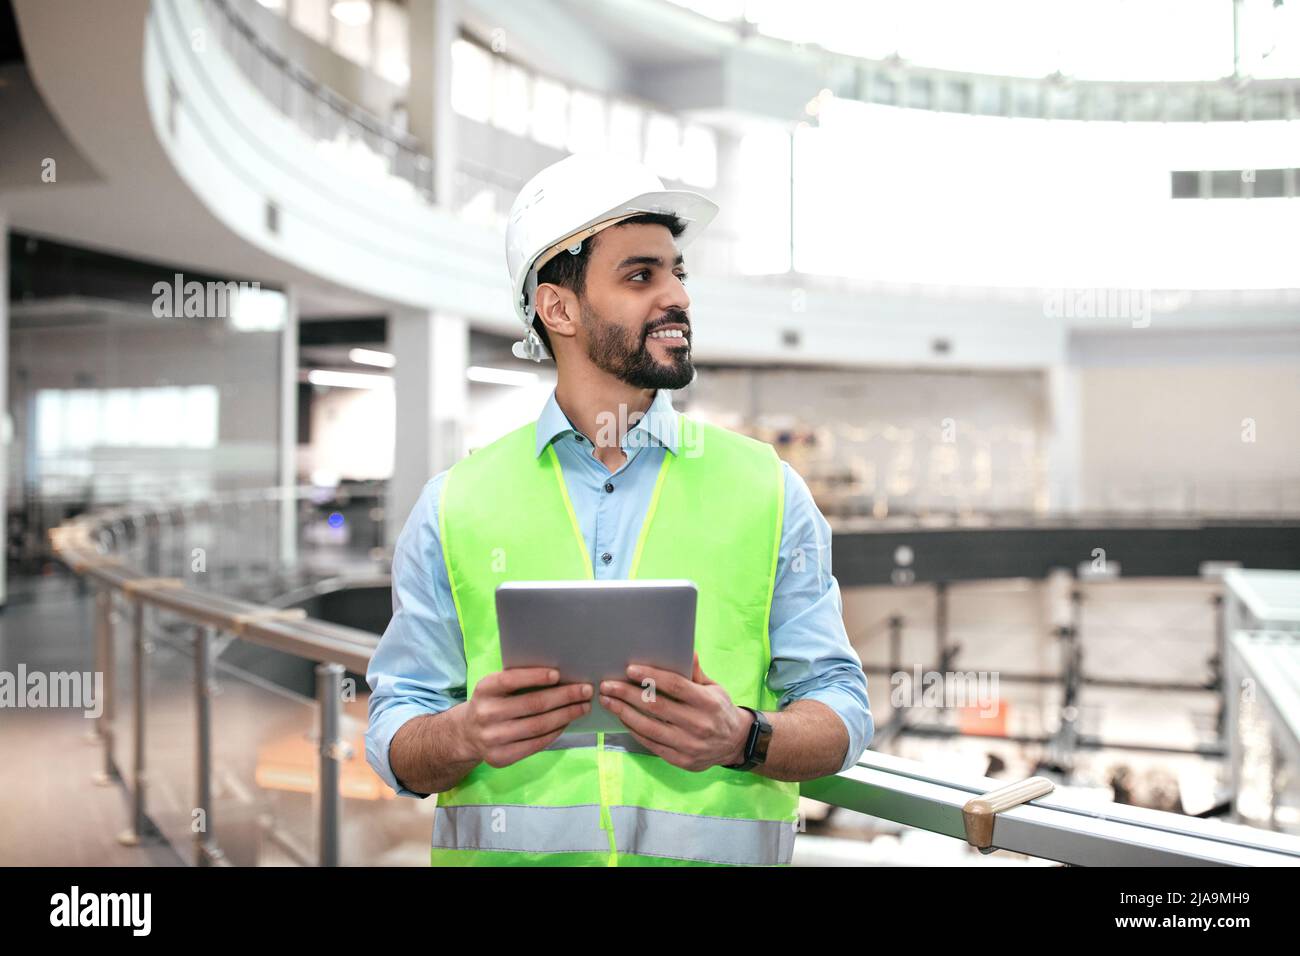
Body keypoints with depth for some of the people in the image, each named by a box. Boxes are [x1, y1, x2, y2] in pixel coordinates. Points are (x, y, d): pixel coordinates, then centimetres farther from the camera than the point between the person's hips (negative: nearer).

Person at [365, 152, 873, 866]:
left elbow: (839, 708, 6)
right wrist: (463, 736, -14)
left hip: (713, 852, 0)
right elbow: (395, 739, 6)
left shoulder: (769, 492, 6)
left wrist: (744, 738, -12)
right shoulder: (454, 506, 6)